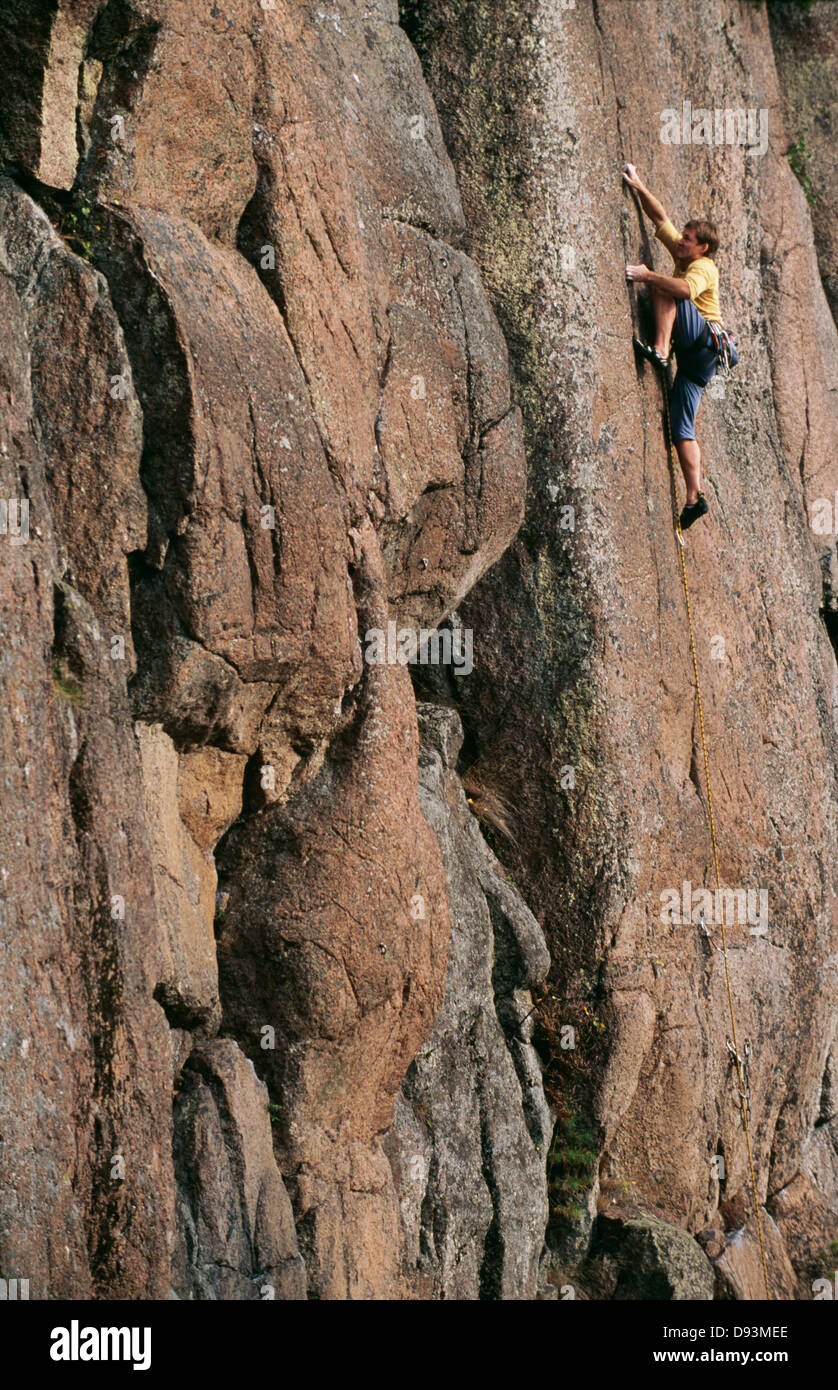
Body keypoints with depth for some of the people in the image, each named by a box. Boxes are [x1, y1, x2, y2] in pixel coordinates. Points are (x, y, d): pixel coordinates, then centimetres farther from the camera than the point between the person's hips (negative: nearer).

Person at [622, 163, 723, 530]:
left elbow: (686, 289, -32)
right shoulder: (683, 255, 17)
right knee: (681, 427, 0)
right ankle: (695, 498, -7)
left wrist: (648, 276, -30)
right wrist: (639, 187, 10)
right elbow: (659, 217, 19)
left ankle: (660, 349, -36)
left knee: (665, 290, -18)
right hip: (694, 355, 8)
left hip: (704, 339, -8)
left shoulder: (704, 268, -7)